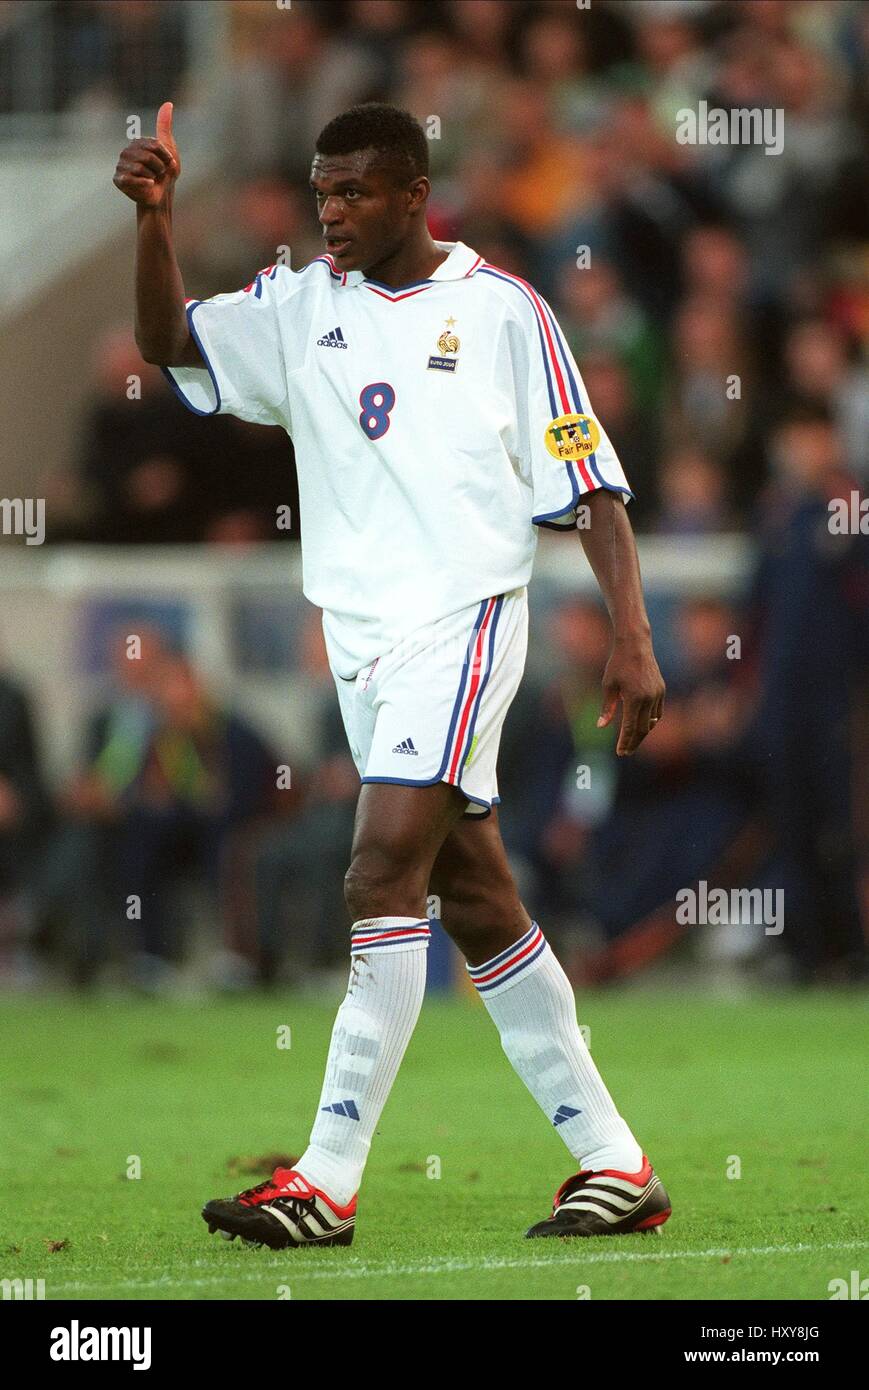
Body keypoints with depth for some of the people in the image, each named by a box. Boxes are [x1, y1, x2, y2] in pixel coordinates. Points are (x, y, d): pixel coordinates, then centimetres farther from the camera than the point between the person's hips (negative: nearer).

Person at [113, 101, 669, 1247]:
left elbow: (590, 489, -3)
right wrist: (154, 217, -11)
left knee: (383, 880, -17)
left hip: (463, 625, -6)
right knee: (477, 901, 7)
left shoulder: (501, 310, -3)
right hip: (360, 639, 6)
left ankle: (328, 1182, -20)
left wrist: (632, 640, -10)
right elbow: (169, 342, 5)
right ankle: (614, 1164, 14)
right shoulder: (303, 306, 11)